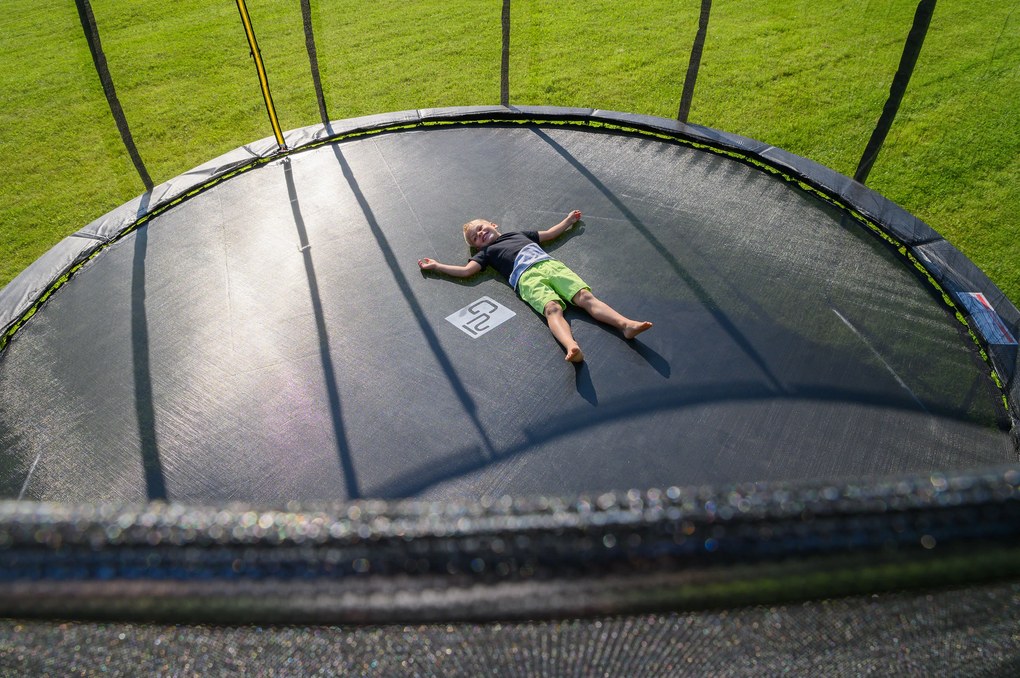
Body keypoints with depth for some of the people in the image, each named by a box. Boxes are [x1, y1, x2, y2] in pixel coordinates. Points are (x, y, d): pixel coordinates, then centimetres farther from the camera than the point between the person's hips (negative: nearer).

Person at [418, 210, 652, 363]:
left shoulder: (518, 233, 38)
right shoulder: (487, 251, 27)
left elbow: (549, 234, 46)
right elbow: (466, 271, 17)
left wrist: (568, 220, 53)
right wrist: (435, 266, 18)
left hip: (551, 265, 4)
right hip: (528, 278, -4)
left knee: (585, 296, -19)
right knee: (553, 308, -33)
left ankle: (626, 324, -36)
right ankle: (572, 347, -59)